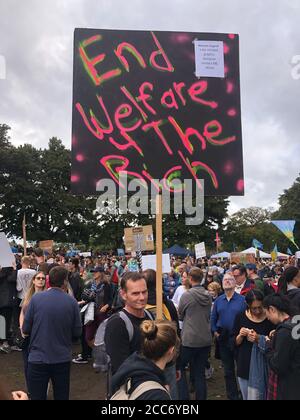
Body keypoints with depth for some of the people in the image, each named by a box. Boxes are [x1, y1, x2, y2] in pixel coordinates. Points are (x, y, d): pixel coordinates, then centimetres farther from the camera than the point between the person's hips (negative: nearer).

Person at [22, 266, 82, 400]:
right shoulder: (72, 301, -9)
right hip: (63, 359, 1)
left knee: (37, 396, 14)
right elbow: (77, 333, -3)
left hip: (38, 359, -1)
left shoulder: (36, 298, -11)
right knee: (62, 396, 18)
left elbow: (25, 330, -5)